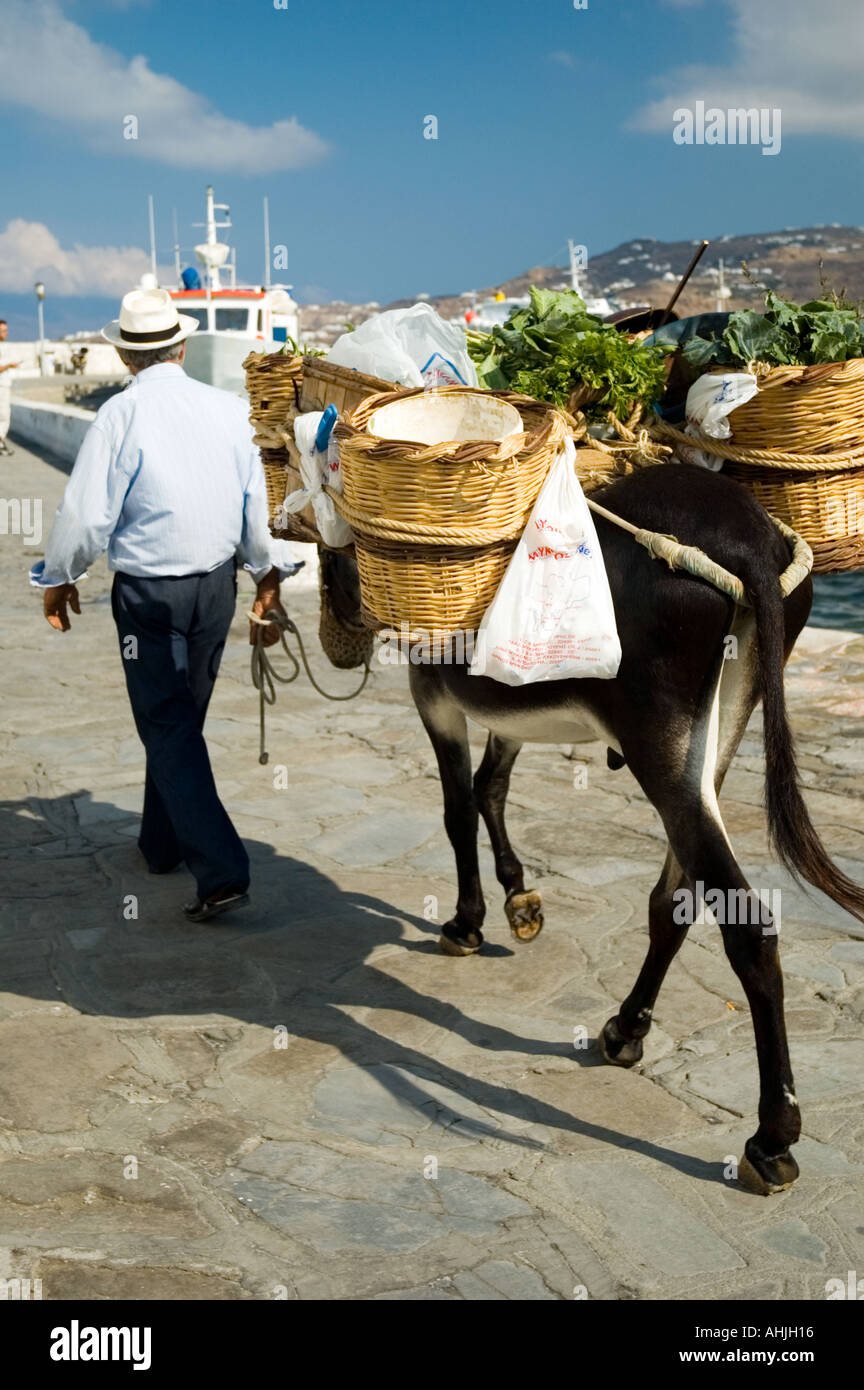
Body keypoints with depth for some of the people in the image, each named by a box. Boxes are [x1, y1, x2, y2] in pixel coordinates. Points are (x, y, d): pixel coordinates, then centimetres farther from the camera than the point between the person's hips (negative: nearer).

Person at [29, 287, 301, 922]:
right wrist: (269, 578, 15)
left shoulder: (121, 413, -14)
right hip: (217, 585, 5)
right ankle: (162, 841, 36)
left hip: (148, 592, -5)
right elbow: (258, 507, 2)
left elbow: (86, 514, -12)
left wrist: (59, 579, 4)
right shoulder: (229, 408, -2)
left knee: (168, 727, 0)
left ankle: (222, 871, -8)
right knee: (182, 717, 20)